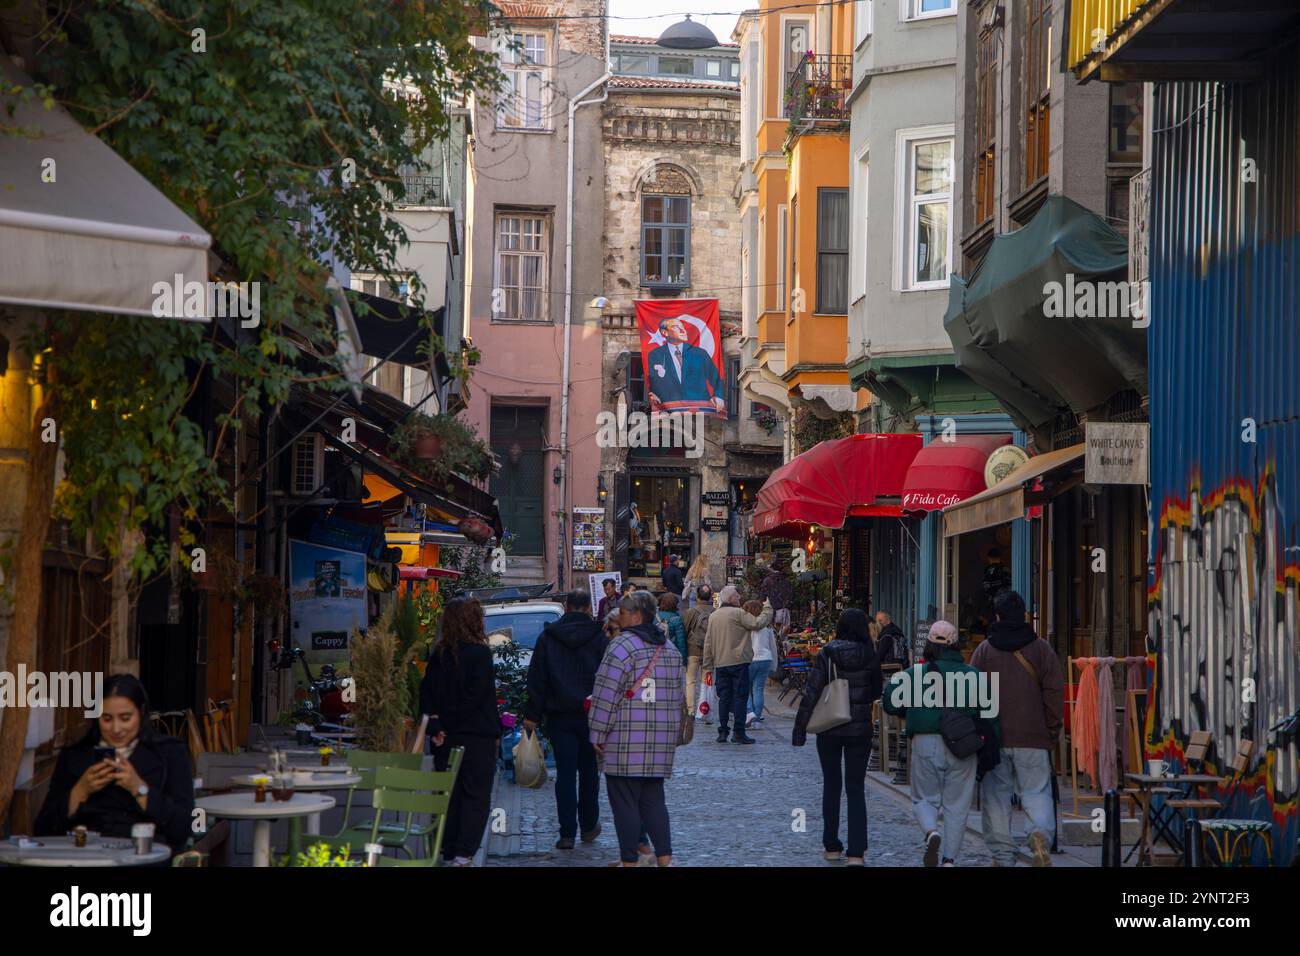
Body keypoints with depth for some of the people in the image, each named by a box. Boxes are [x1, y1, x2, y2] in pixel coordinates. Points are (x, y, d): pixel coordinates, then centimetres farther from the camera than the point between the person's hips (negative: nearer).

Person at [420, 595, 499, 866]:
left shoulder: (439, 654, 7)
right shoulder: (479, 653, -11)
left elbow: (426, 692, 2)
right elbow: (476, 697, -17)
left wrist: (436, 724, -4)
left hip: (446, 738, 6)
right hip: (477, 736, -6)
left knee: (448, 794, 11)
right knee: (476, 795, 0)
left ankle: (447, 853, 12)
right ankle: (464, 854, -9)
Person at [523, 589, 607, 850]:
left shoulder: (547, 637, -1)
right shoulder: (599, 637, -3)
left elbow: (536, 679, 1)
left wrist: (532, 715, 4)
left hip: (559, 717, 0)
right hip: (591, 715, 0)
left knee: (565, 774, 1)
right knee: (589, 771, 13)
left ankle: (567, 833, -4)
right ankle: (589, 826, 22)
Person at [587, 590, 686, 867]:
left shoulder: (623, 646, -11)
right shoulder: (669, 648, 14)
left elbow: (606, 695, -13)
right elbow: (678, 694, 20)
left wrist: (598, 735, -7)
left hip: (627, 740, -7)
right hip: (662, 740, 7)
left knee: (624, 802, 0)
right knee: (653, 799, 13)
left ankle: (630, 860, 1)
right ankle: (665, 859, 9)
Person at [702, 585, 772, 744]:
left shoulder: (713, 616, 12)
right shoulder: (738, 613, -10)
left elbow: (708, 642, 14)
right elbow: (758, 623, -13)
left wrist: (708, 665, 17)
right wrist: (767, 608, 2)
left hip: (720, 664, 6)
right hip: (738, 662, -6)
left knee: (724, 697, 10)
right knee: (740, 696, -3)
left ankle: (722, 732, 9)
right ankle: (739, 733, -6)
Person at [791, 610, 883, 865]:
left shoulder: (826, 655, -8)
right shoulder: (869, 656, -5)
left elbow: (811, 694, -12)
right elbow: (876, 693, 6)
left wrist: (800, 729, -8)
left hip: (829, 729, 0)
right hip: (859, 729, 0)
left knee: (831, 786, 15)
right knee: (856, 789, 3)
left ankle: (832, 847, 22)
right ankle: (856, 852, -8)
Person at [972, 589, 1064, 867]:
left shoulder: (984, 650, 3)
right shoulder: (1041, 649, 2)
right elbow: (1055, 692, 0)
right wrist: (1053, 732, 7)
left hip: (994, 737, 0)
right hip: (1033, 738, 0)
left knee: (995, 796, 7)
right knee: (1037, 792, 5)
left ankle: (1003, 856, 5)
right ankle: (1040, 832, -23)